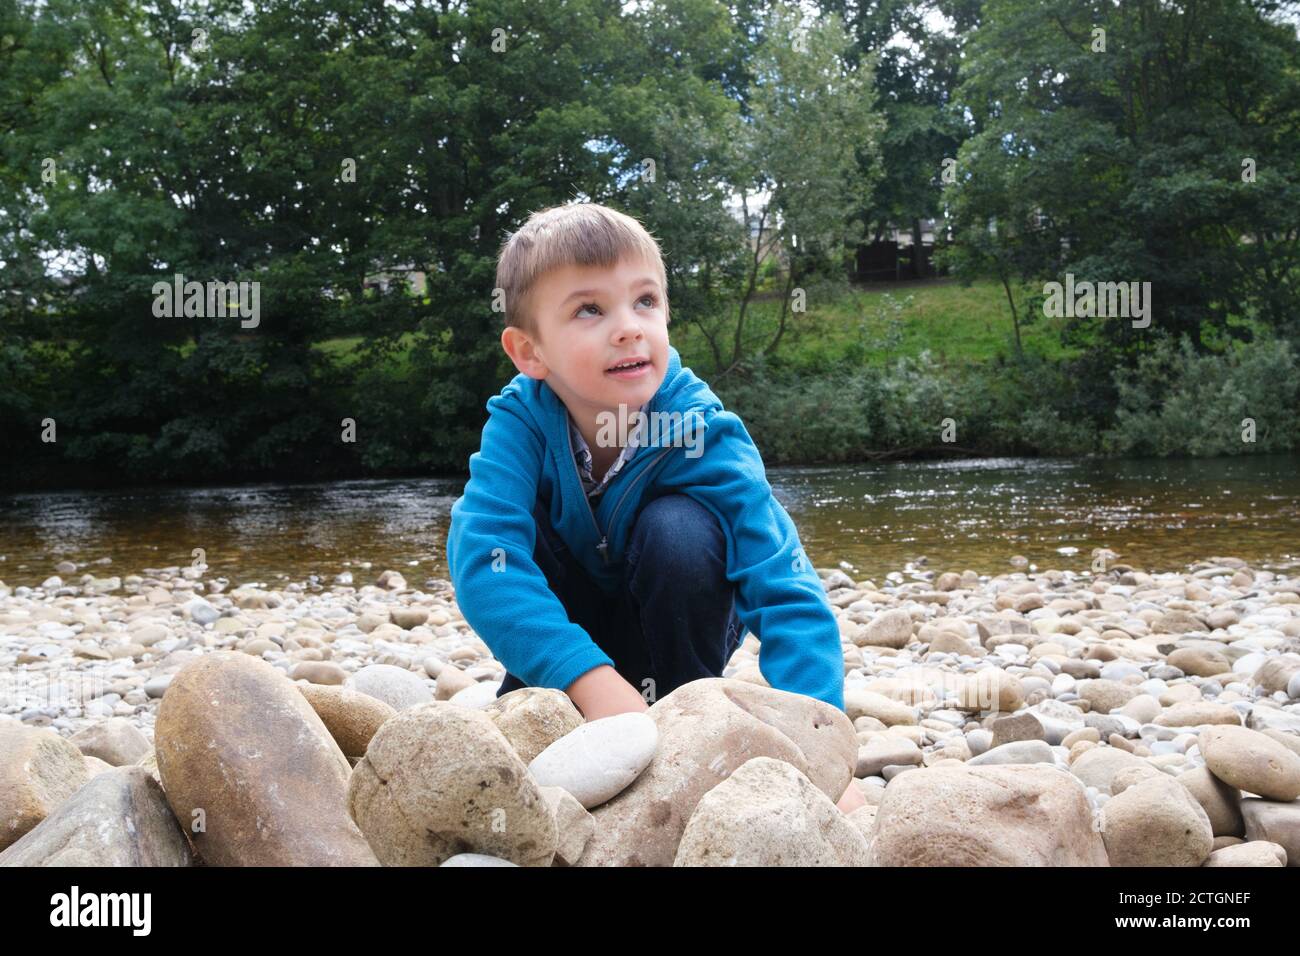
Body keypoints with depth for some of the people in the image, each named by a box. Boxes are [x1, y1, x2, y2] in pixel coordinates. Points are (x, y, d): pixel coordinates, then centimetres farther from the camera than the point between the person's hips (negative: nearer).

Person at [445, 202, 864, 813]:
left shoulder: (704, 435, -29)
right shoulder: (519, 423, -26)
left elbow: (786, 592, -37)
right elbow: (480, 554, -41)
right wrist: (592, 680, -54)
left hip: (682, 626, -1)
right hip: (568, 634, 1)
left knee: (677, 529, -32)